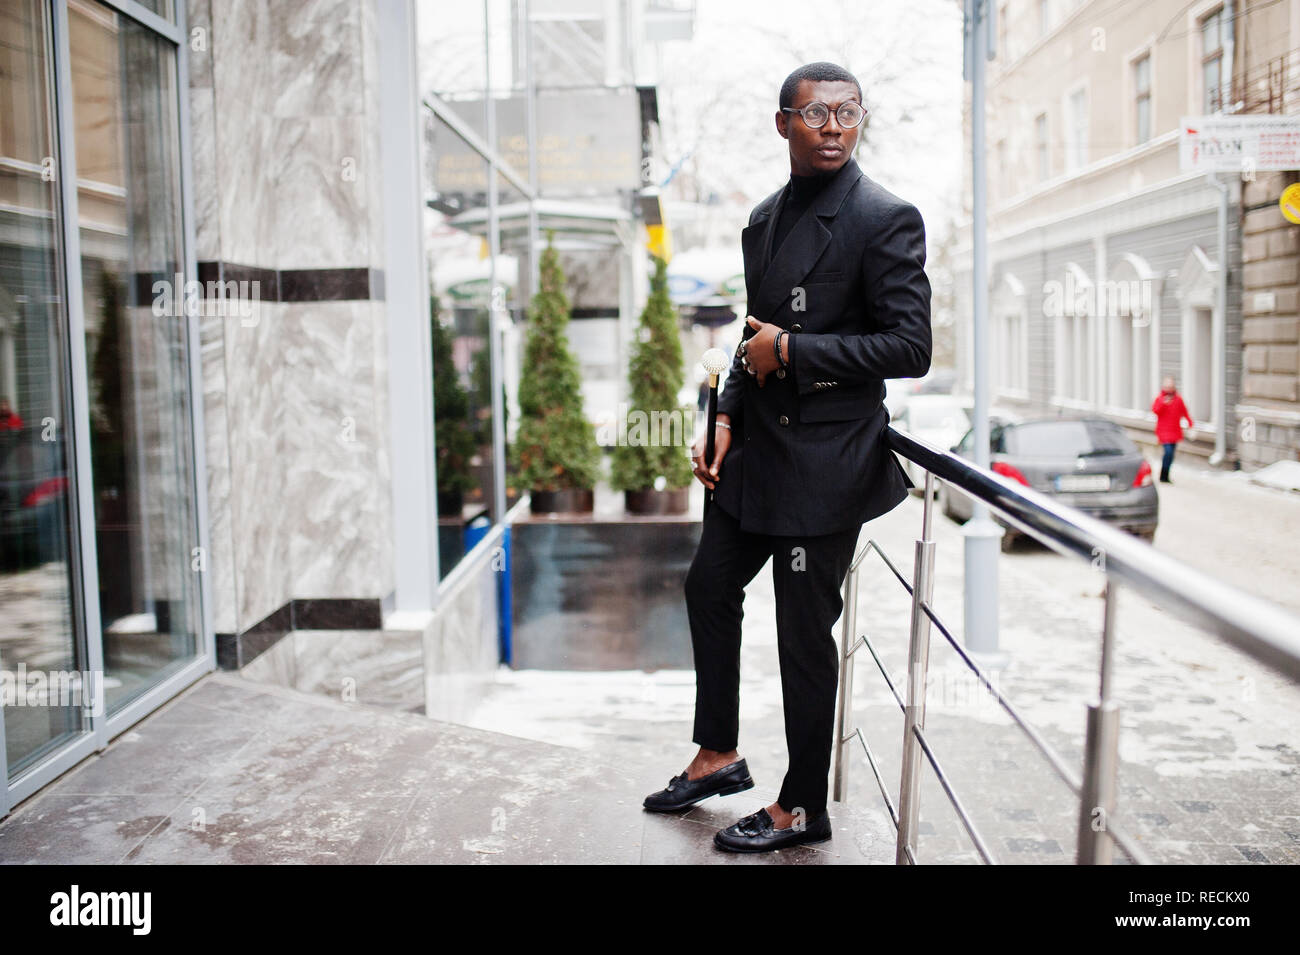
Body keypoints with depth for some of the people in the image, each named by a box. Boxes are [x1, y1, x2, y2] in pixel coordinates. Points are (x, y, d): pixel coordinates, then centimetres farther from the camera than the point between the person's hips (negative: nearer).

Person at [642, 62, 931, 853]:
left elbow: (911, 347, -18)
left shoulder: (886, 219, -12)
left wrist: (791, 349, -17)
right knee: (710, 587, 17)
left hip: (827, 462, -8)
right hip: (758, 449, 8)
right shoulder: (765, 219, 11)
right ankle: (718, 757, 37)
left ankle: (803, 809, 21)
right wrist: (728, 418, 8)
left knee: (805, 633, 2)